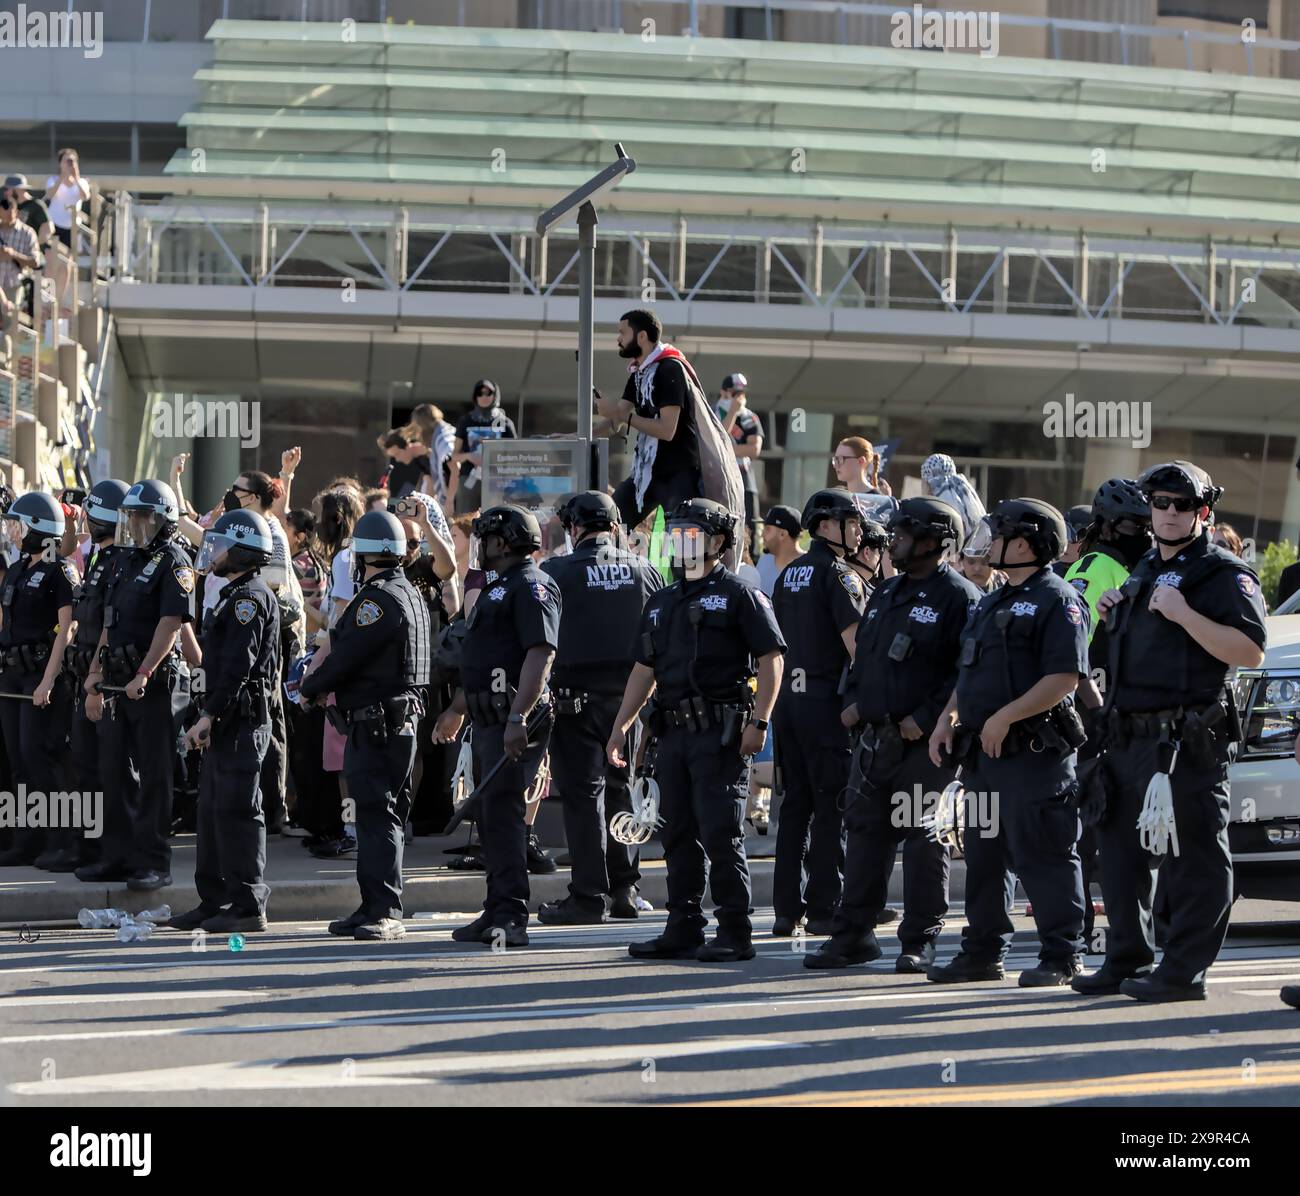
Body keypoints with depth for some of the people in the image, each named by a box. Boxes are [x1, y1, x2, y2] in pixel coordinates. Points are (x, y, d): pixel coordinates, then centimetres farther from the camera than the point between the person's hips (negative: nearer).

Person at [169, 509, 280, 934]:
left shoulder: (250, 597, -13)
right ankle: (214, 902, 17)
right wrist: (207, 717, 18)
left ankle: (248, 906, -6)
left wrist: (210, 715, -22)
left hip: (242, 722, -11)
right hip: (226, 723, 11)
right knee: (213, 811, 12)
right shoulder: (235, 595, 20)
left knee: (237, 812, -8)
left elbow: (238, 665, -21)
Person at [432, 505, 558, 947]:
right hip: (488, 721, 10)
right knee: (490, 816, 11)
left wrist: (518, 717, -30)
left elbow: (540, 653, -22)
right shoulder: (497, 588, 23)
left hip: (513, 723, -10)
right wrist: (456, 709, 36)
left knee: (503, 813, -14)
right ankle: (498, 912, 16)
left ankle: (511, 918, -15)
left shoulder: (531, 586, -11)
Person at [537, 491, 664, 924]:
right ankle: (624, 891, 16)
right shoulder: (644, 571, 4)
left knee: (583, 794, 0)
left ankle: (590, 896, -1)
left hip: (577, 697, -4)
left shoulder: (556, 572, -7)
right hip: (629, 695, 4)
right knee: (621, 790, 14)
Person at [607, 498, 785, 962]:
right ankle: (684, 928, 14)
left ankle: (734, 932, -4)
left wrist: (759, 721, -15)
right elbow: (644, 669, 21)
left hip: (721, 732, -7)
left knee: (721, 833, -8)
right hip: (674, 732, 7)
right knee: (678, 833, 8)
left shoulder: (738, 595, -2)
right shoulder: (662, 602, 18)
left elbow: (771, 658, -7)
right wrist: (620, 726, 14)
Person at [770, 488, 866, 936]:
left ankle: (786, 909, 10)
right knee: (832, 806, -2)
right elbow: (855, 641, -17)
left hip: (788, 696, 7)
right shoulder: (840, 575, -10)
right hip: (827, 698, -7)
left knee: (795, 804, 10)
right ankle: (824, 909, -3)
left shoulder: (789, 574, 14)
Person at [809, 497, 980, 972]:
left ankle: (920, 941, 5)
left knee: (924, 841, -2)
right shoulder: (886, 594, 16)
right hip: (875, 736, 8)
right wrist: (852, 701, 8)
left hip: (925, 743, -8)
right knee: (865, 832, 9)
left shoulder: (959, 598, -10)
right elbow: (862, 654, 24)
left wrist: (926, 720, -20)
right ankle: (853, 934, 16)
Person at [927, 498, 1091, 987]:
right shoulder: (992, 603, 20)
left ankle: (1060, 956, -1)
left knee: (1043, 856, -7)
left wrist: (1005, 717, -21)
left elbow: (1065, 676, -18)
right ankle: (983, 951, 21)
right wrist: (949, 716, 10)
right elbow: (970, 671, 26)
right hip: (984, 752, 9)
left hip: (1034, 752, -9)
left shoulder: (1057, 600, -10)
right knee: (985, 855, 13)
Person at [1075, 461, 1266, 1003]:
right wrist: (1112, 615, 14)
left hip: (1187, 741, -9)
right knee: (1123, 851, 13)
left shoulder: (1224, 574, -5)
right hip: (1130, 735, 9)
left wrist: (1184, 614, -21)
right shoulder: (1144, 571, 20)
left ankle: (1184, 971, -3)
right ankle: (1127, 961, 23)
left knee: (1192, 857, -5)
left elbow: (1250, 652, -17)